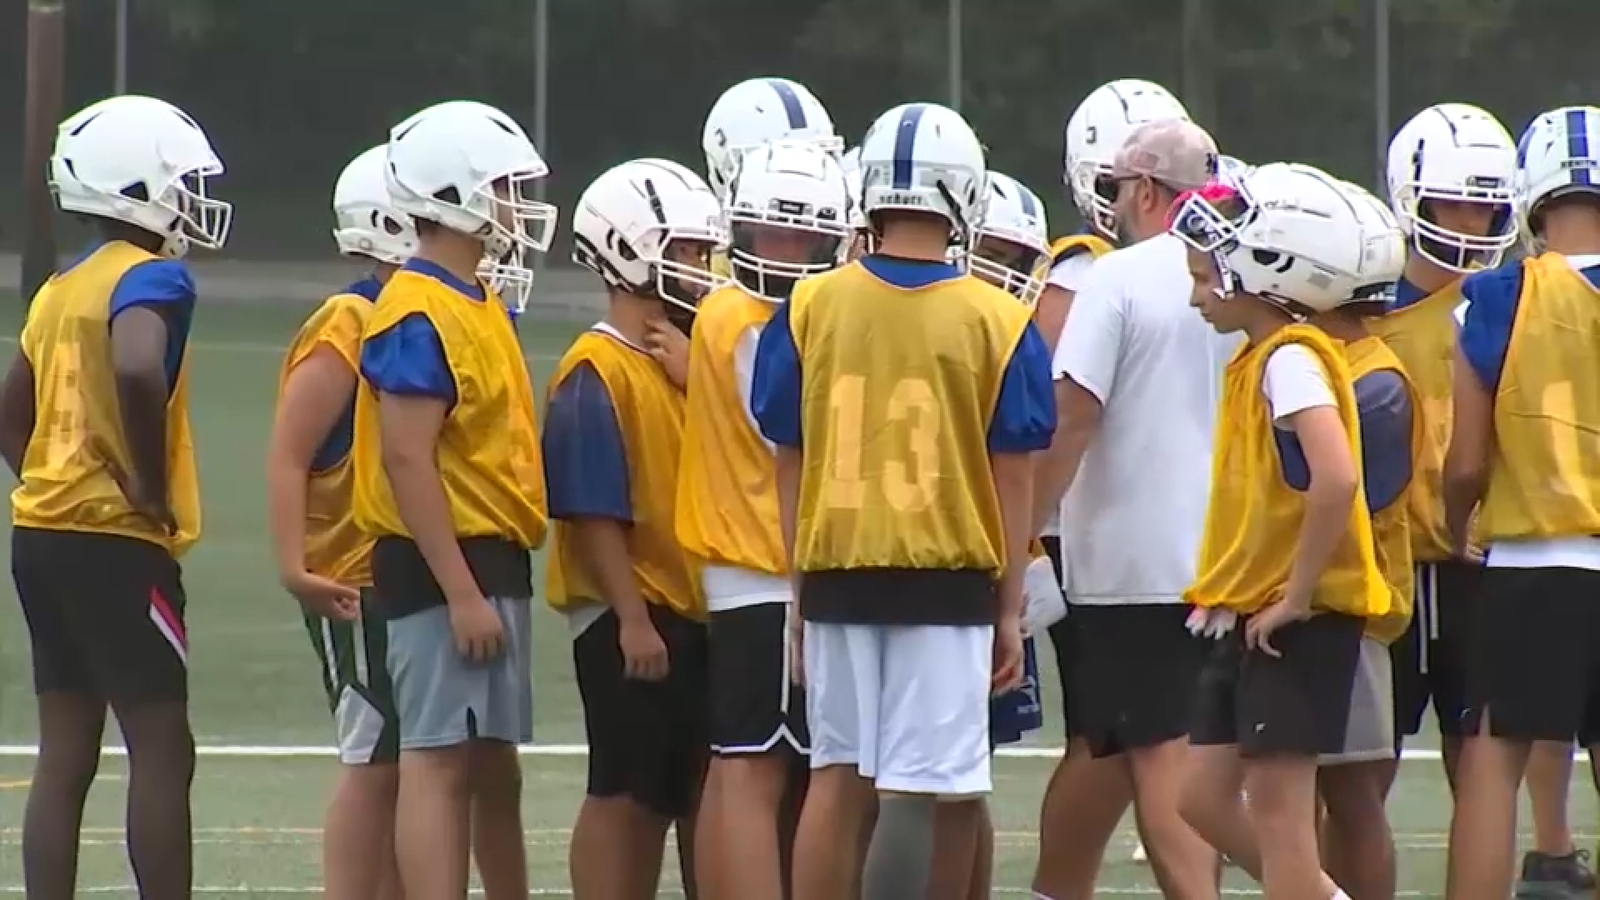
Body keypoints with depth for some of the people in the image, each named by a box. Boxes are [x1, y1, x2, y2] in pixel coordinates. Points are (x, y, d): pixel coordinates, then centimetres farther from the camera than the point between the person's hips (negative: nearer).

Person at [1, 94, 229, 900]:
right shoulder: (150, 279, -12)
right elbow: (138, 371, -31)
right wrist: (150, 486, -20)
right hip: (117, 541, -8)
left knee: (66, 754, 8)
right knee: (161, 749, -5)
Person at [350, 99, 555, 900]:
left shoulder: (479, 306, 17)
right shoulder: (420, 317, -15)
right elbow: (407, 460, -21)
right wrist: (461, 592, -24)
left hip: (492, 562, 10)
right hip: (447, 563, -10)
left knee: (493, 768, 16)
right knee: (439, 761, -11)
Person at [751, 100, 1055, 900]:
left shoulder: (809, 309, 0)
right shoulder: (996, 323, -5)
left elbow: (789, 467, 5)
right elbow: (1011, 482, -2)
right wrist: (1010, 609, 7)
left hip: (836, 573, 3)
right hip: (948, 579, -3)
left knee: (837, 775, 12)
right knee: (916, 789, -3)